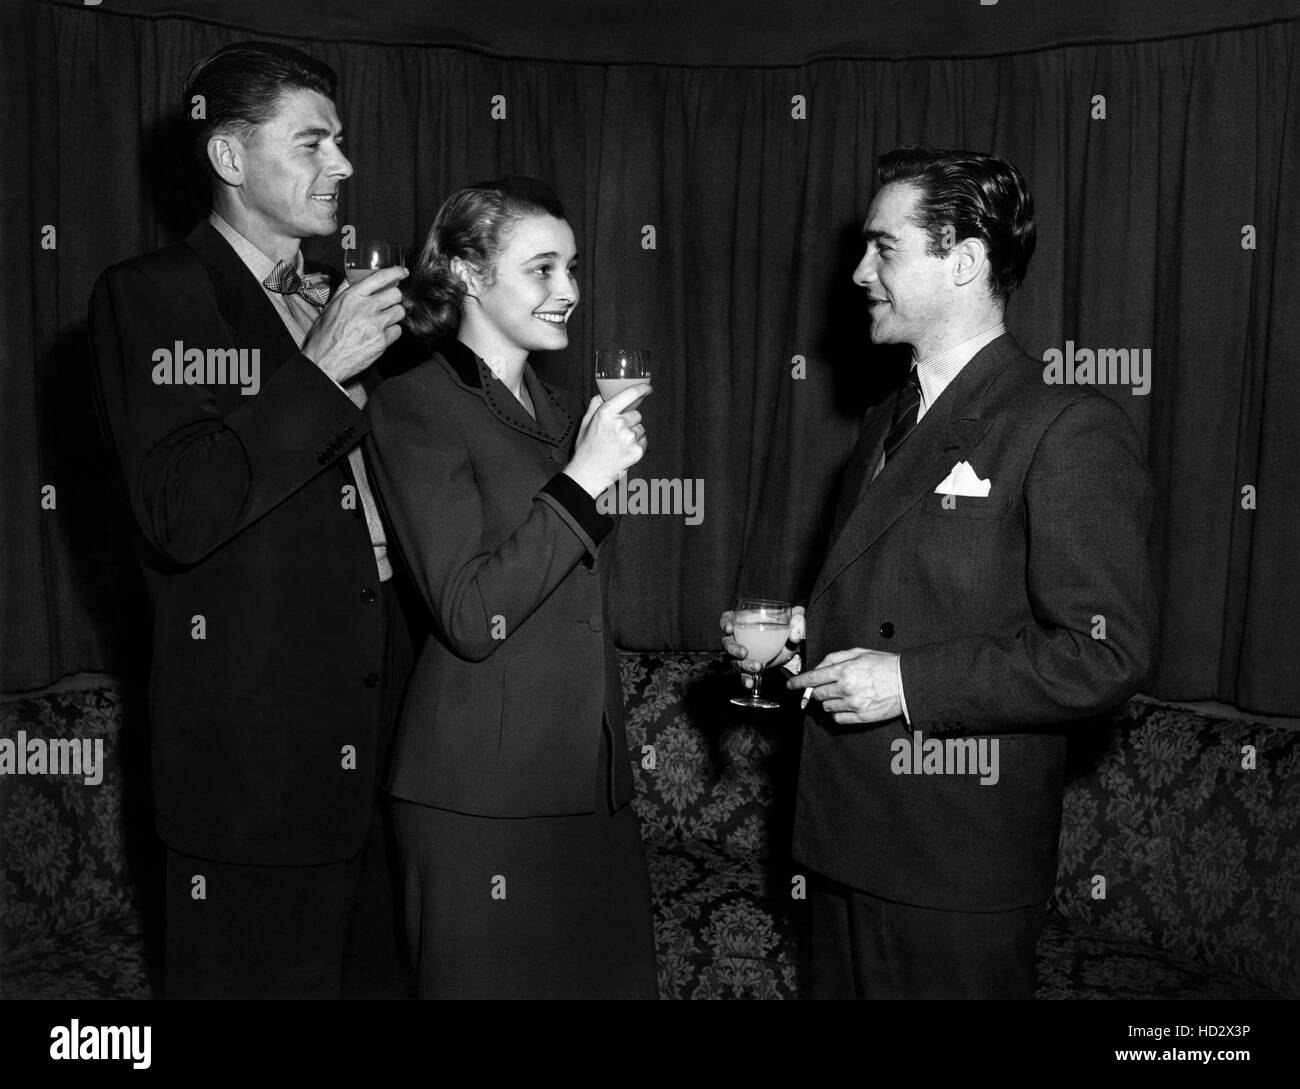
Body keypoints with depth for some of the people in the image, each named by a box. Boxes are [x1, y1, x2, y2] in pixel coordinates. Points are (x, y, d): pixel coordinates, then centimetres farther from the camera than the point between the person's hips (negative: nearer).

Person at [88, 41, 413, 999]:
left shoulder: (334, 303, 16)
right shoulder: (148, 297, -5)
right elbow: (181, 517, -19)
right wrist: (320, 370, -18)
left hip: (384, 735, 7)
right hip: (255, 755, -6)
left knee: (390, 971, 14)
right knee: (265, 975, 6)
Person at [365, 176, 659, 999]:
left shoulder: (564, 412, 15)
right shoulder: (417, 407, -8)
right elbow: (470, 617, -18)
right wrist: (582, 479, -18)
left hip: (594, 785, 7)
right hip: (484, 800, -7)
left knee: (614, 973, 10)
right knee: (497, 978, 5)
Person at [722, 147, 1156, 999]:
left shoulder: (1070, 431, -14)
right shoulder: (886, 425, 14)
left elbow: (1107, 655, -20)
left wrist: (910, 682, -21)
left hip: (960, 867, -7)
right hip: (845, 840, 8)